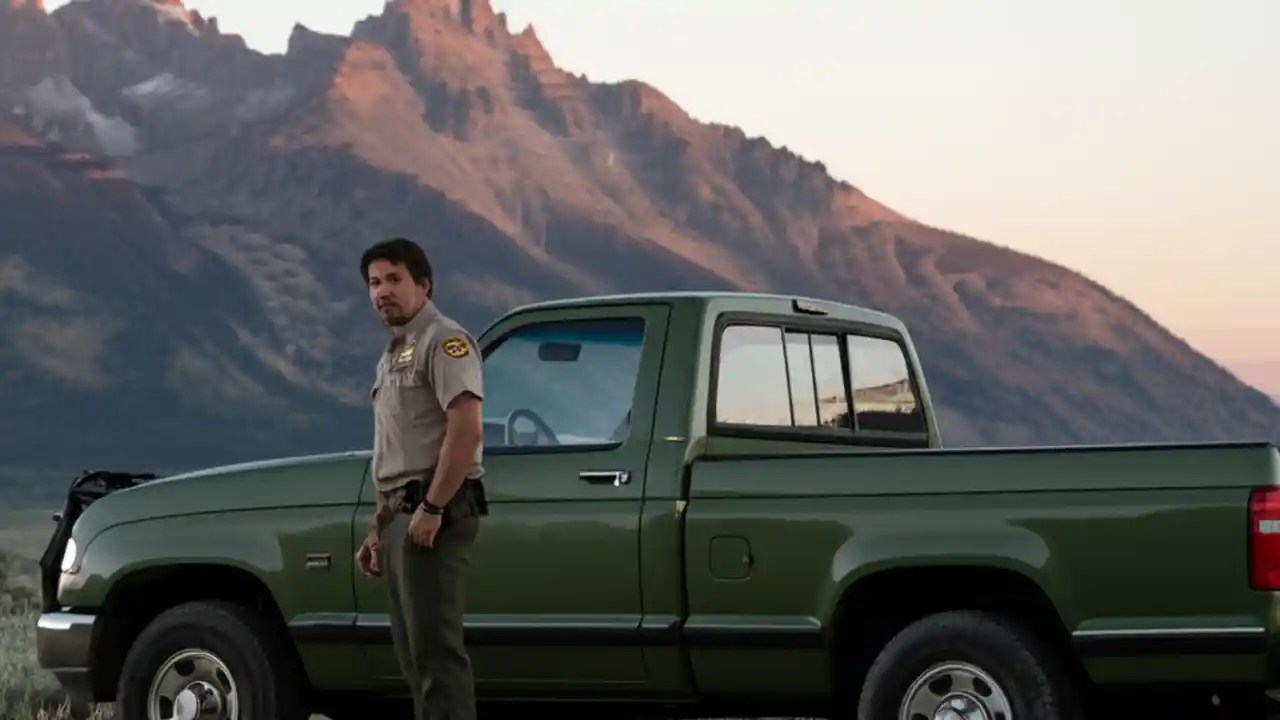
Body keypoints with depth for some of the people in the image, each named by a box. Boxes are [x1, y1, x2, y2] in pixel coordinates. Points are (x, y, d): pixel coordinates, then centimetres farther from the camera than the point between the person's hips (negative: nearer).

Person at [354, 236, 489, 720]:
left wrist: (432, 509, -24)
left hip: (432, 516, -10)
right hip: (401, 517, 10)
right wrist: (378, 529, 23)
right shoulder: (393, 354, 23)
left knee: (435, 648, -15)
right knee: (415, 651, 11)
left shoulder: (444, 341, -8)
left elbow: (465, 431, -20)